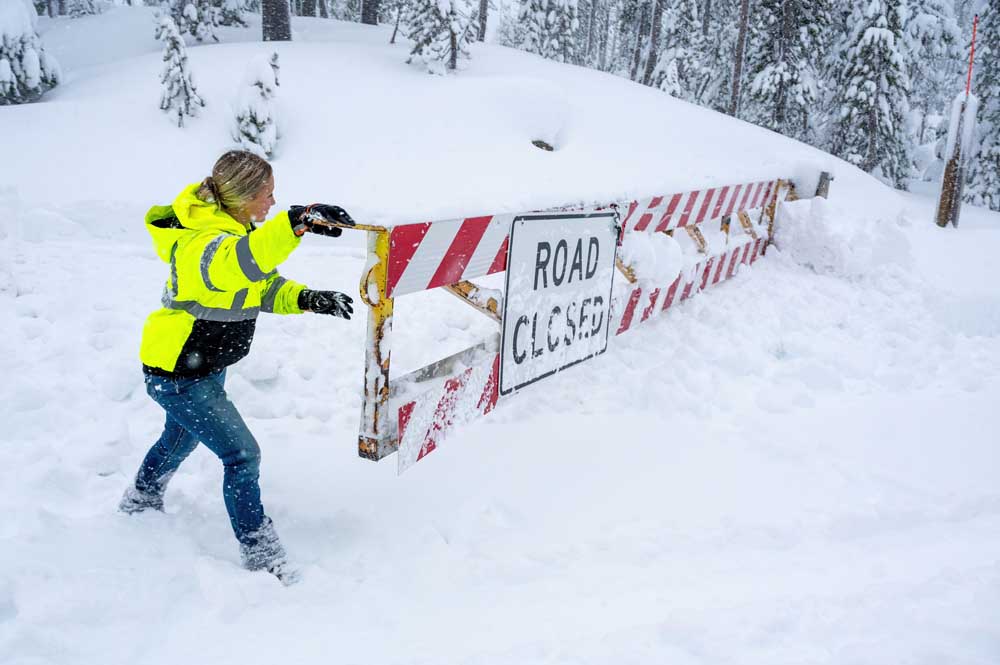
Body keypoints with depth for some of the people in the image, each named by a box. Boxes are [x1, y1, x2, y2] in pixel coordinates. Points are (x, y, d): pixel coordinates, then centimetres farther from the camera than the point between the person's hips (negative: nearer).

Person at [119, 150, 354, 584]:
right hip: (177, 375, -10)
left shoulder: (237, 231, 0)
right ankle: (261, 555, 5)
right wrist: (297, 222, -67)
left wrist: (308, 299, -18)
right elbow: (235, 264, -55)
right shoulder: (202, 242, -31)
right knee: (241, 454, -10)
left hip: (209, 367, 10)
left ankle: (140, 501, 60)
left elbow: (266, 288, 2)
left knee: (180, 441, 31)